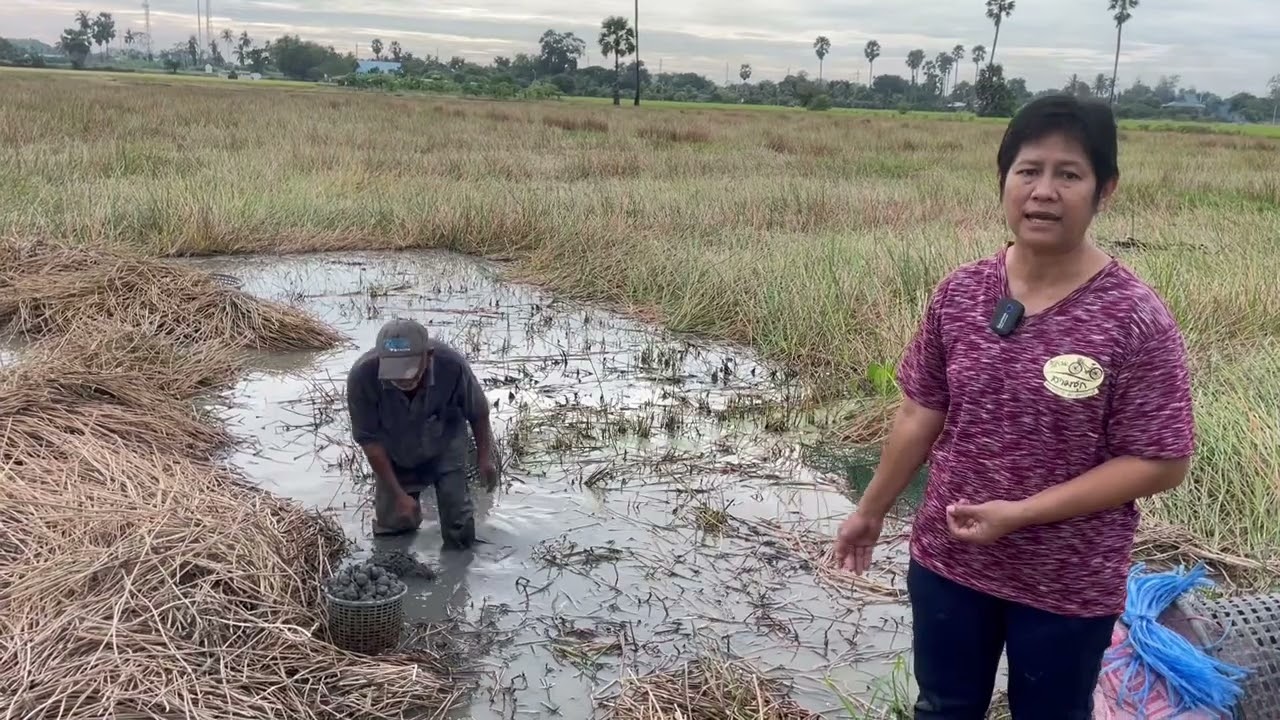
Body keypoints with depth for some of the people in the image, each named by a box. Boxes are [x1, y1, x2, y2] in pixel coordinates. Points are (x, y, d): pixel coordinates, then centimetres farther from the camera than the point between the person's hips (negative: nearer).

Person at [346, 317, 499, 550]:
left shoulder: (452, 365, -35)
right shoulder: (361, 377, -36)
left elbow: (478, 412, -13)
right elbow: (369, 440, -22)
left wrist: (485, 457, 0)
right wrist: (398, 494, -20)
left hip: (445, 449, 0)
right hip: (394, 457, 1)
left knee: (459, 528, -3)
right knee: (391, 528, 9)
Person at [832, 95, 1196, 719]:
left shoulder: (1136, 321, -19)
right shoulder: (959, 293, -7)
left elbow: (1160, 463, -17)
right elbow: (921, 413, 3)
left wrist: (1020, 514, -22)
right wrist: (871, 511, 9)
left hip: (1069, 586, -3)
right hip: (947, 559, 3)